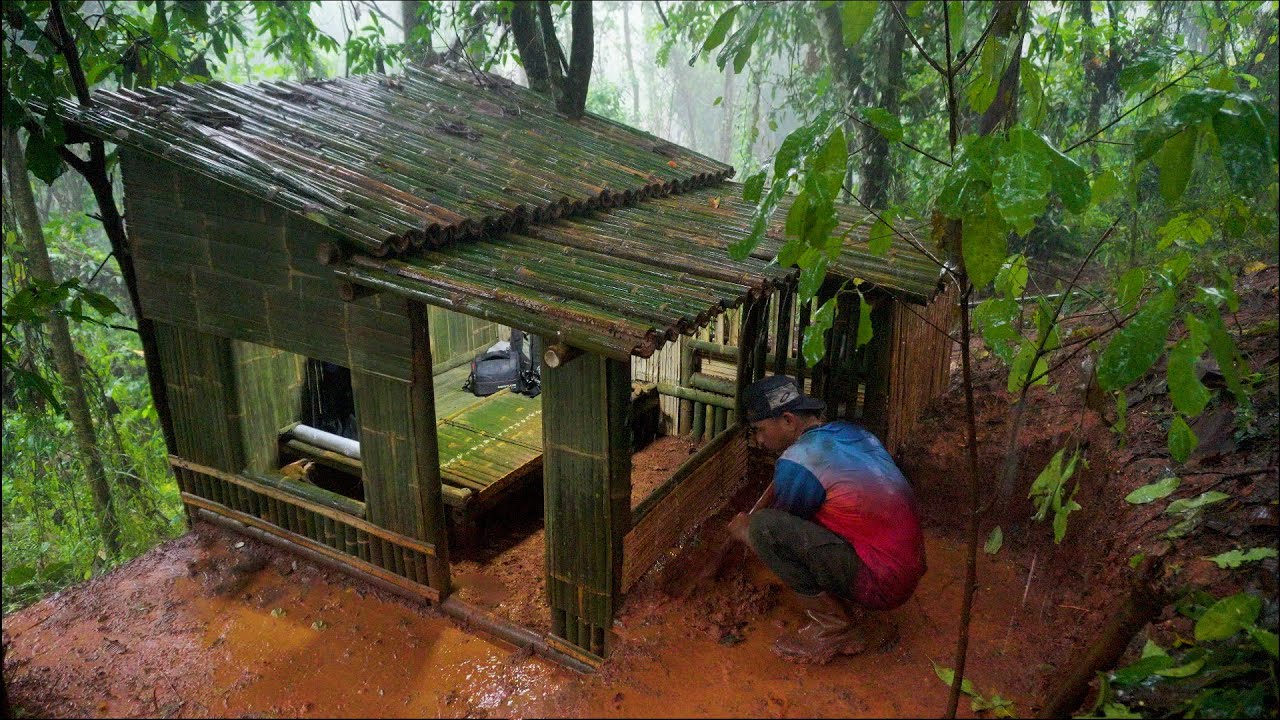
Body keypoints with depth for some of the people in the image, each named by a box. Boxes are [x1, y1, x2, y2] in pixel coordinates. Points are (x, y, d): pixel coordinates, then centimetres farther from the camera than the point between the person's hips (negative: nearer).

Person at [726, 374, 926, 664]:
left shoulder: (798, 461, -16)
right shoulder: (846, 432, 10)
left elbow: (772, 529, 1)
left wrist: (745, 530, 20)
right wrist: (751, 514, 25)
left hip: (880, 584, -9)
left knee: (764, 526, -16)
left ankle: (831, 624, -4)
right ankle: (847, 606, 12)